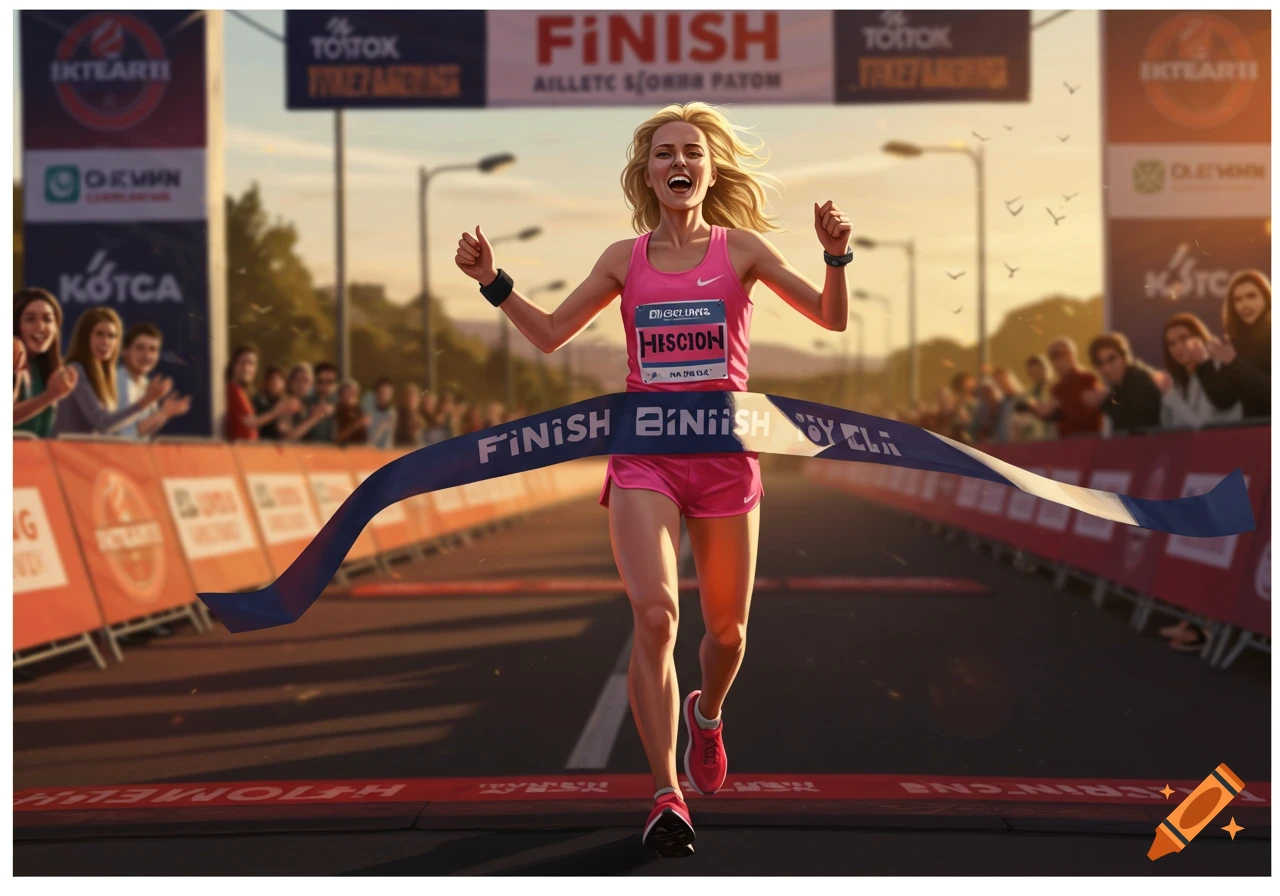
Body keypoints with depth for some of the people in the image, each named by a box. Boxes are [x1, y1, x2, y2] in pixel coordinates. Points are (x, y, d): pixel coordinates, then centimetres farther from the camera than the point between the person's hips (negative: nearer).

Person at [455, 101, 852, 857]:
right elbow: (551, 334, 13)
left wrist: (836, 256, -16)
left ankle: (708, 713, 46)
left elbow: (832, 318, 1)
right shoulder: (625, 258, 7)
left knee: (727, 628, 10)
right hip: (644, 455, 0)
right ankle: (667, 796, -10)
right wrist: (493, 282, 0)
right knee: (654, 616, -17)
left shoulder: (742, 247, 3)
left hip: (725, 454, 0)